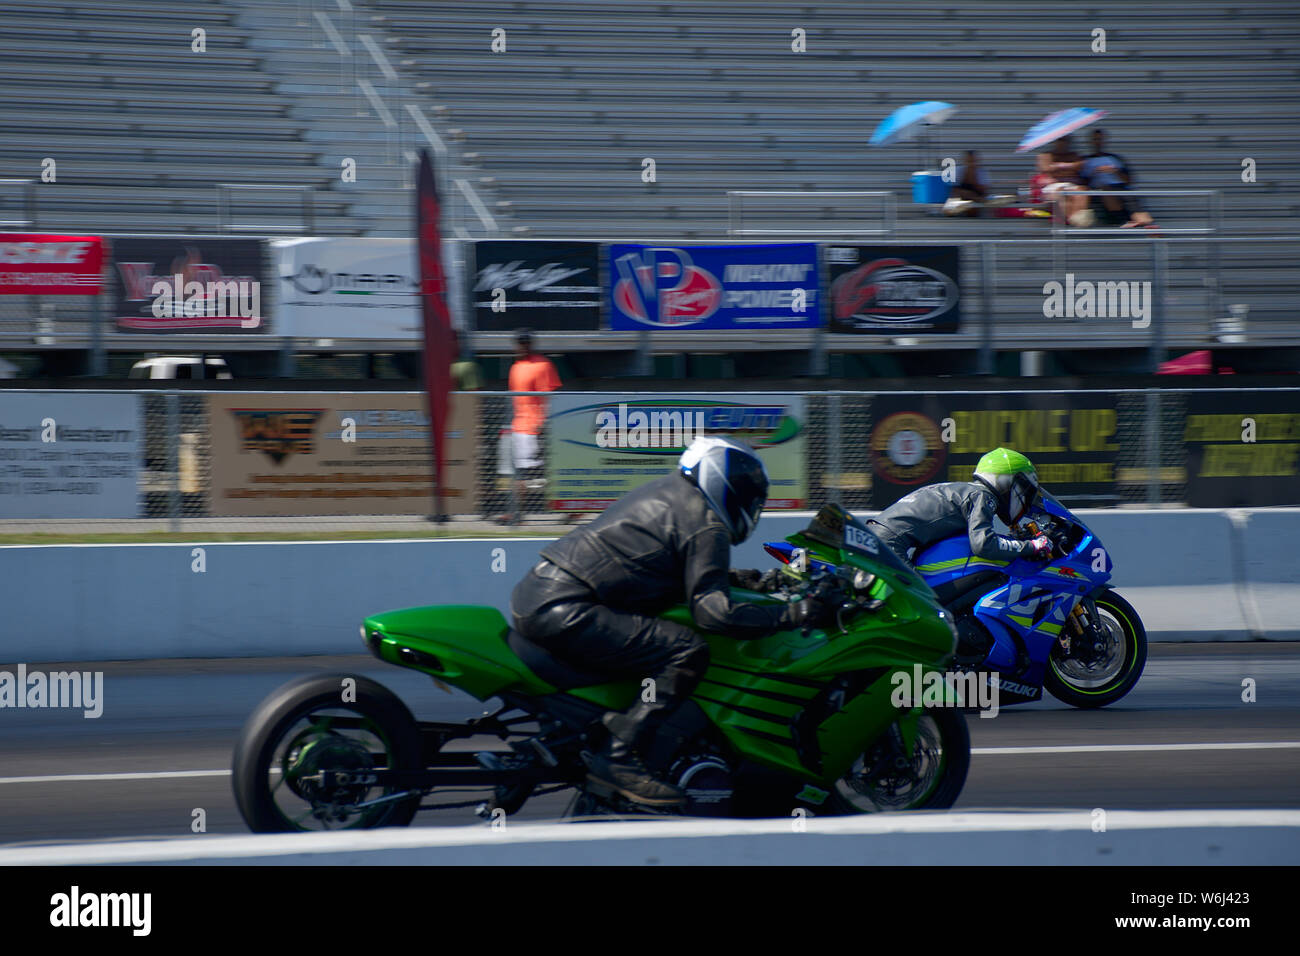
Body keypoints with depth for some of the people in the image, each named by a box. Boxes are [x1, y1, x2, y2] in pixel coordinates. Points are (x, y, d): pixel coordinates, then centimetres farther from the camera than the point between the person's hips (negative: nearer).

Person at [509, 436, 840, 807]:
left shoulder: (670, 490, 22)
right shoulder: (707, 525, -5)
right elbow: (713, 610, -15)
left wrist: (734, 578, 40)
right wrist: (794, 614, -10)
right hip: (562, 611, -10)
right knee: (687, 653, -17)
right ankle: (620, 756, -21)